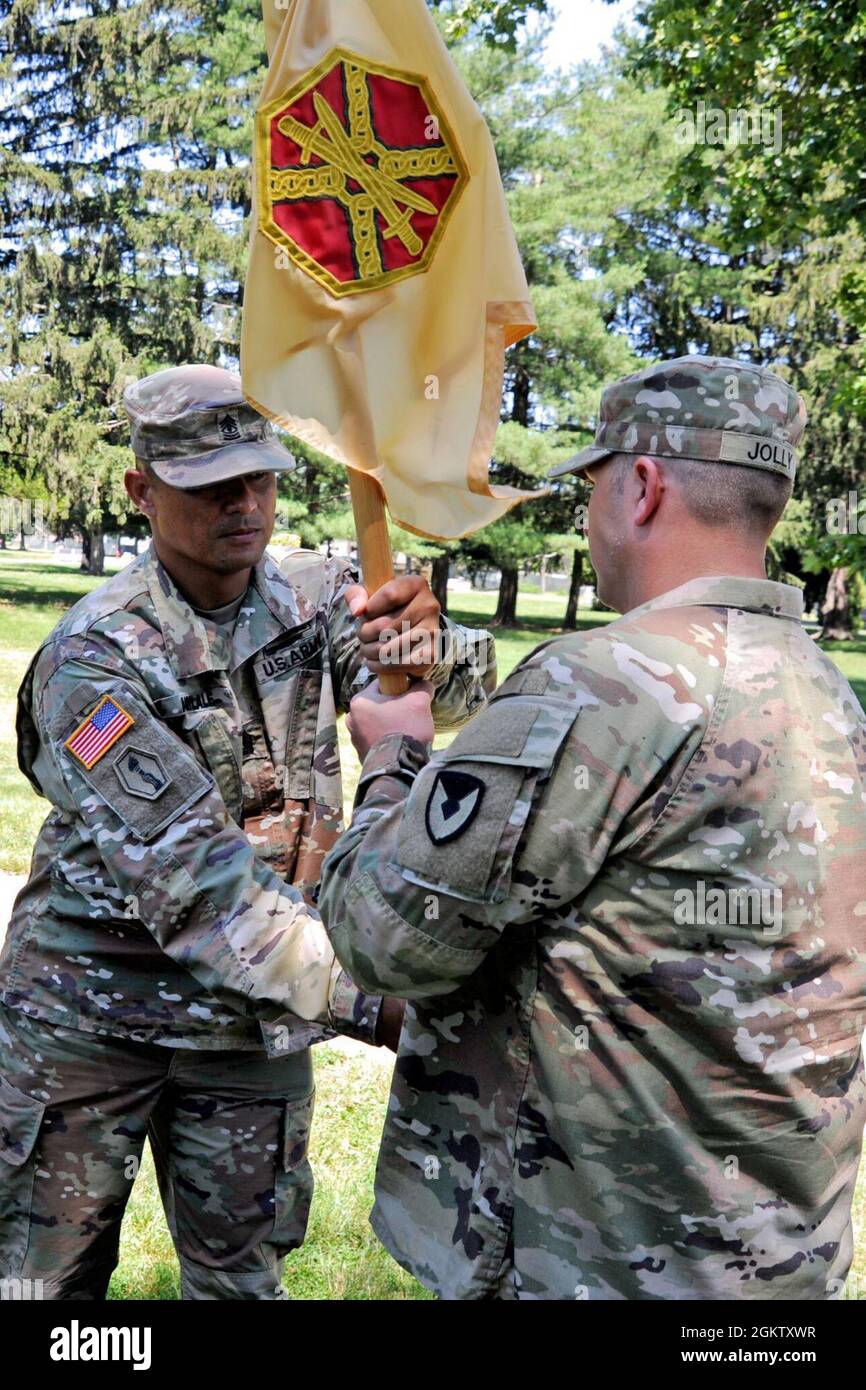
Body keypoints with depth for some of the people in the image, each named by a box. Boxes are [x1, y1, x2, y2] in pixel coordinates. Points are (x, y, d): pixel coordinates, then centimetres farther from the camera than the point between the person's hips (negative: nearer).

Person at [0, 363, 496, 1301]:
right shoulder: (93, 658, -18)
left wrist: (428, 643, -34)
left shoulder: (316, 599, -3)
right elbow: (188, 873, -28)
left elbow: (471, 695, -10)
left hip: (254, 1017, 4)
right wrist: (363, 1001, -36)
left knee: (241, 1274, 16)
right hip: (91, 1010, -3)